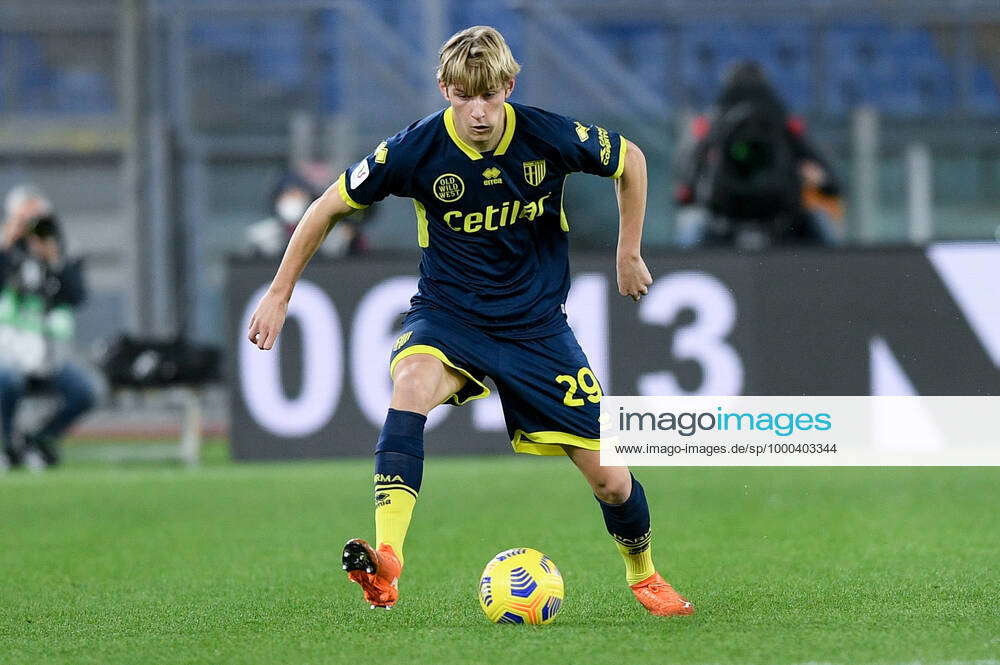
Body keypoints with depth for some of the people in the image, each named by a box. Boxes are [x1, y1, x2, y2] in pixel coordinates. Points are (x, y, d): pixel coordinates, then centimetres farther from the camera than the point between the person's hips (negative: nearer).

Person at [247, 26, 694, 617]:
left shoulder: (548, 137, -15)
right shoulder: (418, 149, -16)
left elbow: (630, 159, 5)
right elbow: (329, 208, -3)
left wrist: (630, 254, 9)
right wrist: (280, 294, 0)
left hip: (537, 322, 1)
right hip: (449, 316, -1)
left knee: (610, 479, -2)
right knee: (412, 381, -37)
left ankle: (644, 576, 32)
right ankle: (386, 560, -46)